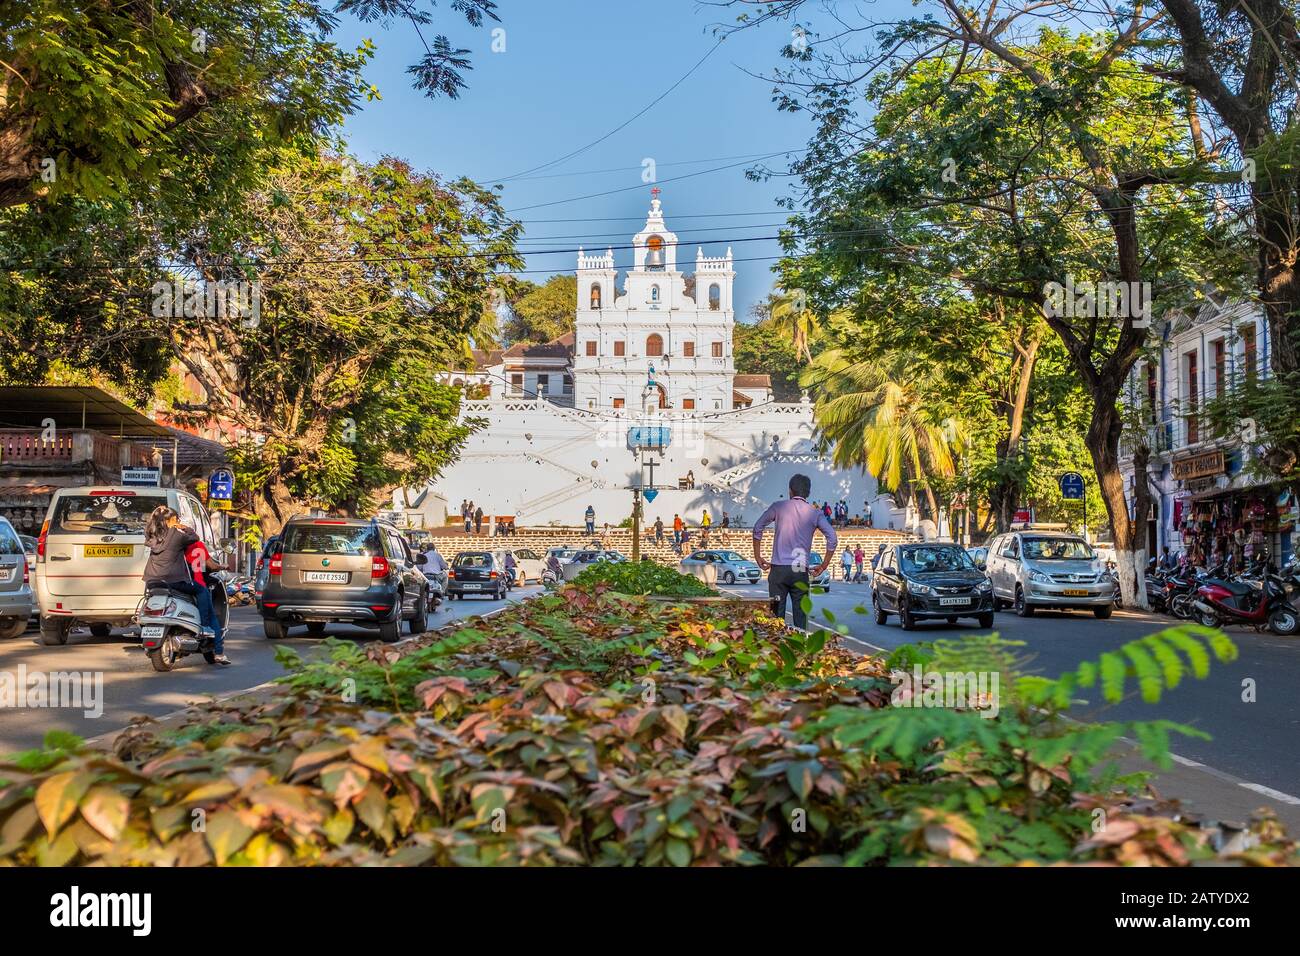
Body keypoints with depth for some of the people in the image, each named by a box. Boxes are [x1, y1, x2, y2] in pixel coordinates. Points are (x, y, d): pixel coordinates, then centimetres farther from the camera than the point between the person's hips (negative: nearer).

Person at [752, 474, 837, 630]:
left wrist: (758, 557, 9)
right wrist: (823, 565, 5)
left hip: (778, 570, 0)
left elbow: (758, 527, 2)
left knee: (777, 615, 3)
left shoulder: (778, 507, 3)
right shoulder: (815, 513, 4)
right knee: (801, 616, 4)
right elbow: (832, 538, -3)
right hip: (801, 571, 0)